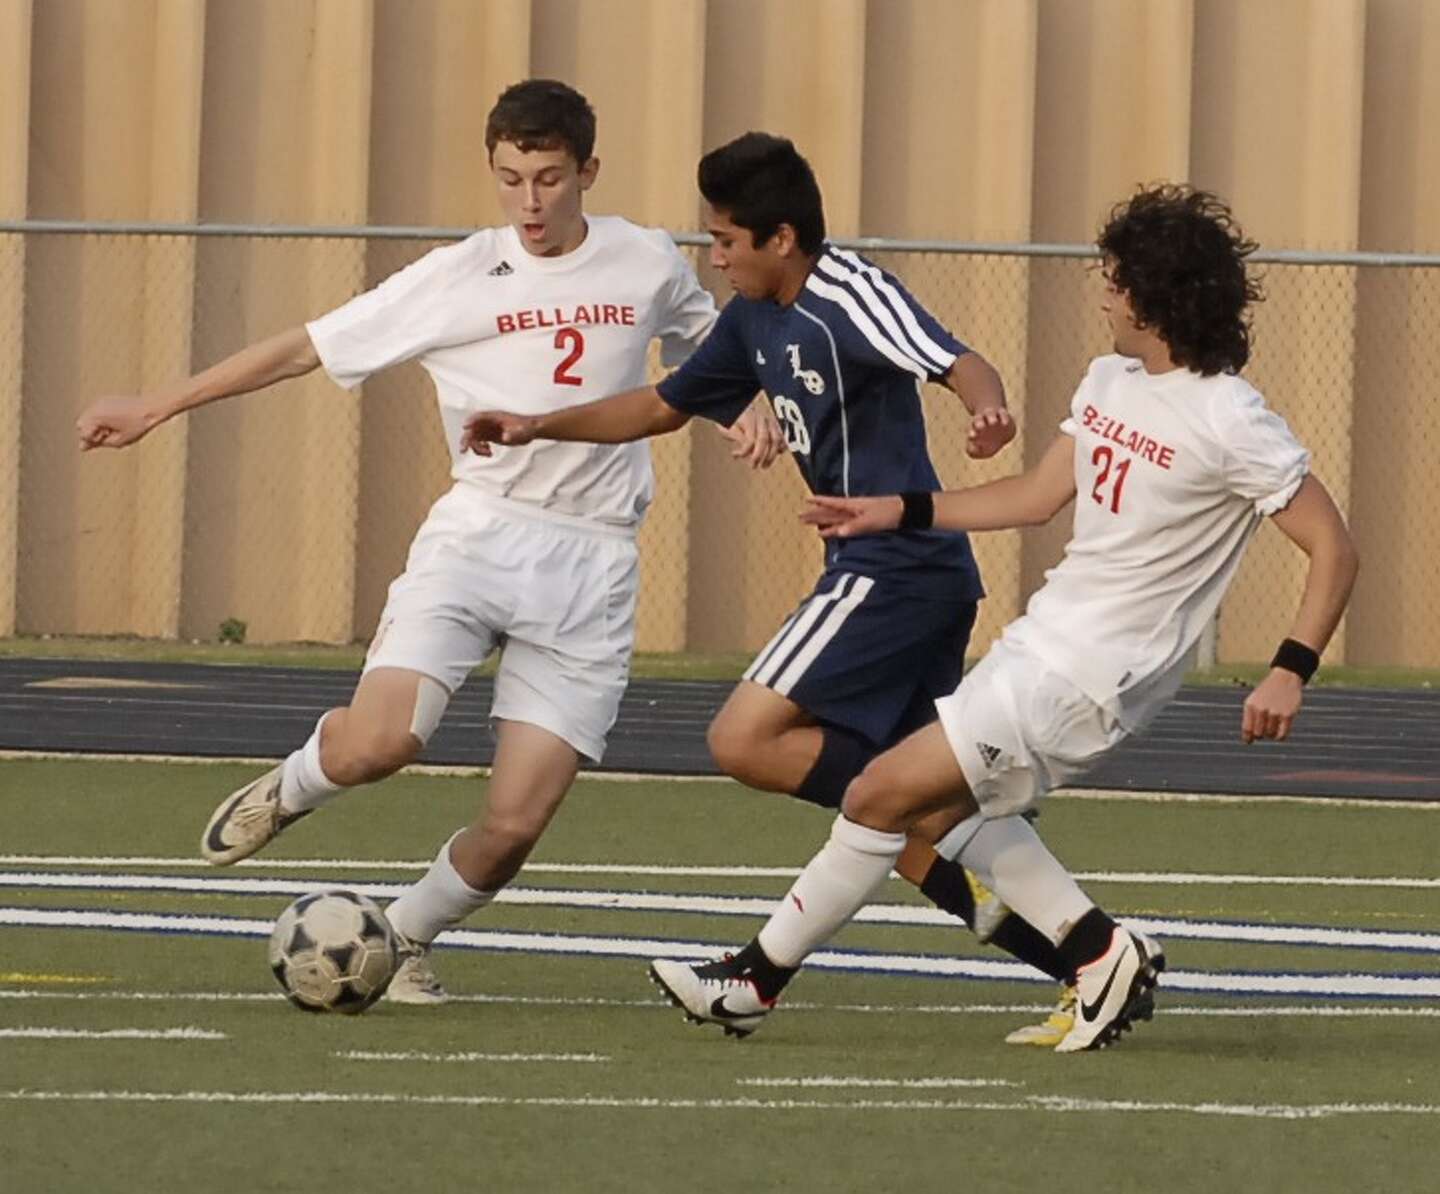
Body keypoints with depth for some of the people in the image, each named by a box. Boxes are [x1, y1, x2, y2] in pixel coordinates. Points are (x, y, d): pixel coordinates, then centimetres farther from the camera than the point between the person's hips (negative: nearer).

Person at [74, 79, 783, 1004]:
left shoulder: (647, 264, 6)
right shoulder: (458, 278, 0)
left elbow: (709, 345, 28)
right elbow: (309, 347, 4)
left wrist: (745, 409, 5)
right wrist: (155, 408, 4)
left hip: (591, 564, 1)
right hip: (476, 536, -1)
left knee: (514, 829, -8)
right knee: (375, 745, -25)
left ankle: (404, 939, 23)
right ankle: (287, 791, 12)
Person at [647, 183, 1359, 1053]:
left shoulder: (1232, 425, -19)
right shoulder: (1111, 381, 7)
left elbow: (1333, 548, -16)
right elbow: (1041, 495, 19)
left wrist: (1291, 672, -26)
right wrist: (901, 512, 18)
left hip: (1088, 678, -9)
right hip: (1048, 636, 9)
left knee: (883, 795, -7)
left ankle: (758, 980, 6)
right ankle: (1101, 953, 17)